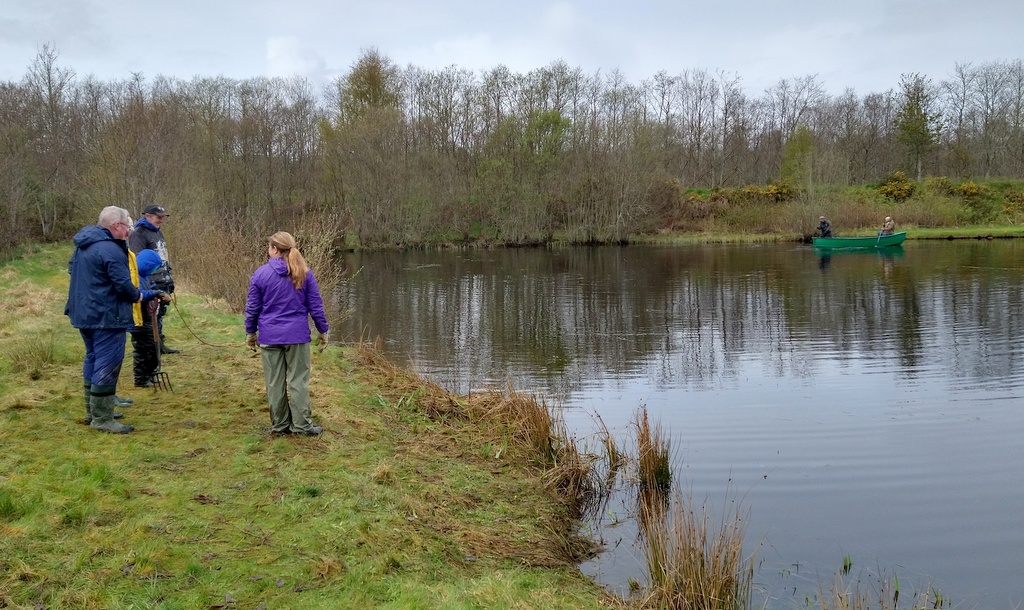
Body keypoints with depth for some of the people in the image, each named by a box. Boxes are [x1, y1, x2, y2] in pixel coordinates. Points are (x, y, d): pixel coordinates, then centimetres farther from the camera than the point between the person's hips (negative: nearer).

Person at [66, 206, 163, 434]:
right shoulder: (111, 250, -21)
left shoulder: (83, 244, 11)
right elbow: (123, 285, -22)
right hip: (106, 316, -10)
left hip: (84, 313, 10)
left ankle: (93, 410, 29)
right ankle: (102, 418, -2)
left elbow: (72, 268, 24)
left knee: (93, 360, 19)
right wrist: (140, 296, -3)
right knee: (107, 365, -5)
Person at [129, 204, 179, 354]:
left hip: (163, 282, 9)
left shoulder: (158, 232, 19)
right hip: (151, 284, -9)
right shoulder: (139, 234, -10)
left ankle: (160, 344, 23)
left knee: (160, 314, 15)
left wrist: (170, 277, 23)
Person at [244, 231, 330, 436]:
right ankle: (301, 424, 8)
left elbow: (252, 308, 3)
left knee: (275, 382, 8)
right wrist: (323, 331, 11)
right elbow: (316, 306, 1)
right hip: (297, 335, 0)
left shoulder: (260, 274, -4)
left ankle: (279, 424, 16)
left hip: (270, 336, 0)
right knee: (298, 380, 5)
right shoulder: (304, 273, -3)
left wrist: (250, 333, 15)